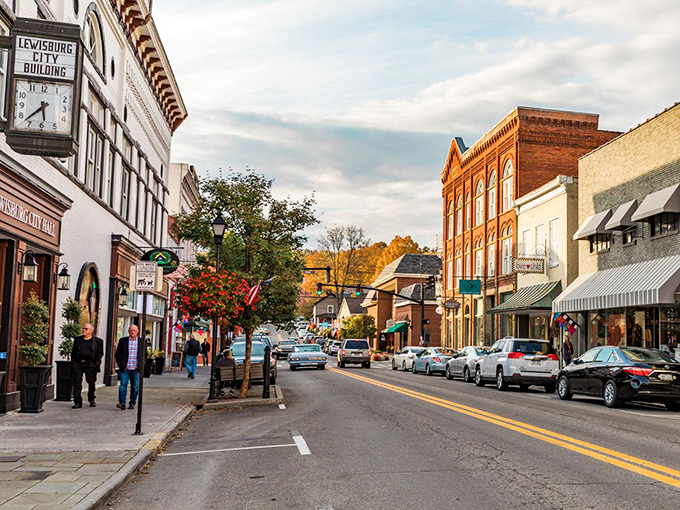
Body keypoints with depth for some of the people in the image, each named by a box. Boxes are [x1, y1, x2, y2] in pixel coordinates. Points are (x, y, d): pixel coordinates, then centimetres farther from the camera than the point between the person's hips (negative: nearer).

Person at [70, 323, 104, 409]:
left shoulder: (98, 341, 5)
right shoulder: (78, 339, 14)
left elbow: (100, 353, 4)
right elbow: (73, 352, 17)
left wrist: (97, 363, -6)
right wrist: (73, 362, 6)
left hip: (90, 364, -2)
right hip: (78, 364, 2)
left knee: (91, 383, 8)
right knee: (77, 383, -4)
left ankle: (92, 400, 27)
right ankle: (78, 402, -1)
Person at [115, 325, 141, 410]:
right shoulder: (123, 340, 6)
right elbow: (117, 354, 8)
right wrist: (120, 365, 0)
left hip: (136, 369, 1)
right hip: (125, 369, -1)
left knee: (135, 387, 5)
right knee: (123, 385, -10)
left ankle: (132, 404, 15)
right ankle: (122, 403, -10)